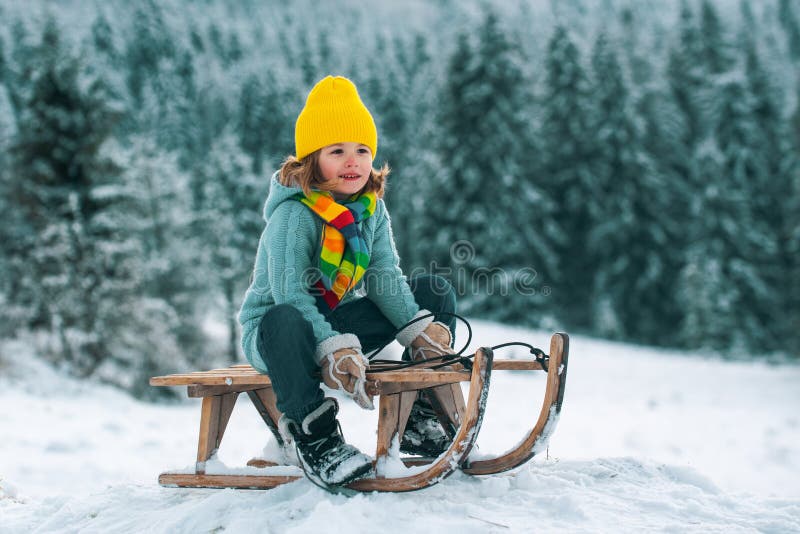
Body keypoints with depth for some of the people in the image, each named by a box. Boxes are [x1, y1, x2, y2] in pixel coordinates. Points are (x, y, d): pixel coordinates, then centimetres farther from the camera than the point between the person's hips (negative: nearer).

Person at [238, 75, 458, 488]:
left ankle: (420, 418, -1)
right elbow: (290, 295, -31)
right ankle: (312, 433, -25)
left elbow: (385, 276, -7)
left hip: (337, 320, 7)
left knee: (435, 292, -3)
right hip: (274, 332, -7)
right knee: (286, 320, -44)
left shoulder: (372, 208, 1)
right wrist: (332, 349, -45)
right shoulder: (293, 215, -22)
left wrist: (416, 329, -24)